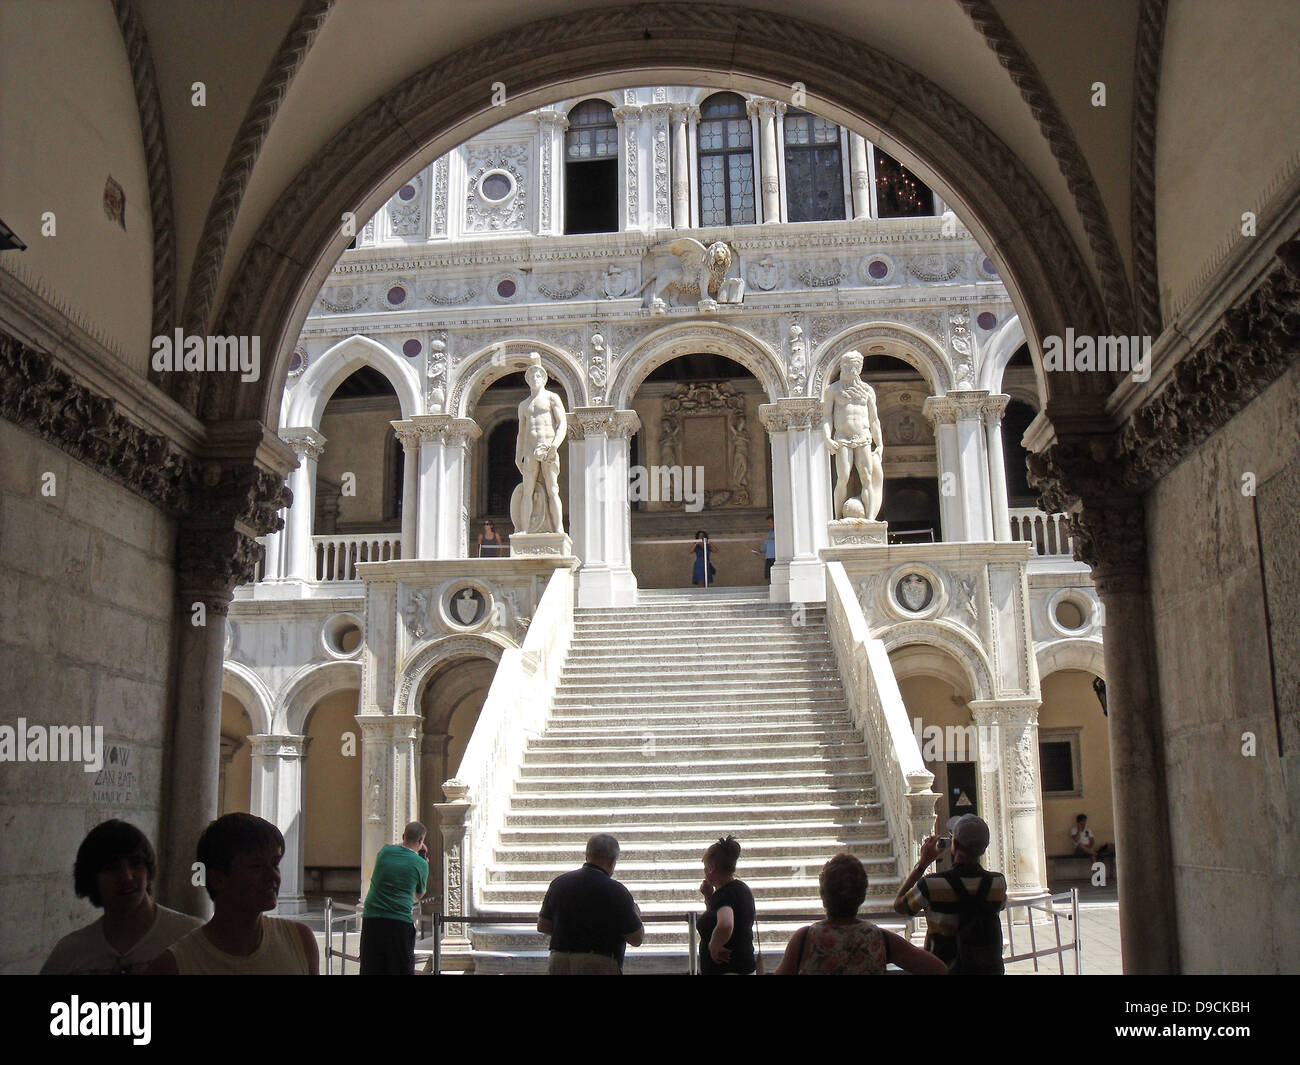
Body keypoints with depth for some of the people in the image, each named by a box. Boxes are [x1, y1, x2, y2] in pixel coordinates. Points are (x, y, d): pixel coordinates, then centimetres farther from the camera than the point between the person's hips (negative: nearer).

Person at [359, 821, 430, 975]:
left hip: (371, 918, 3)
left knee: (370, 969, 8)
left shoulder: (385, 851, 6)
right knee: (402, 969, 4)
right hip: (400, 922, -3)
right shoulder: (421, 864, -2)